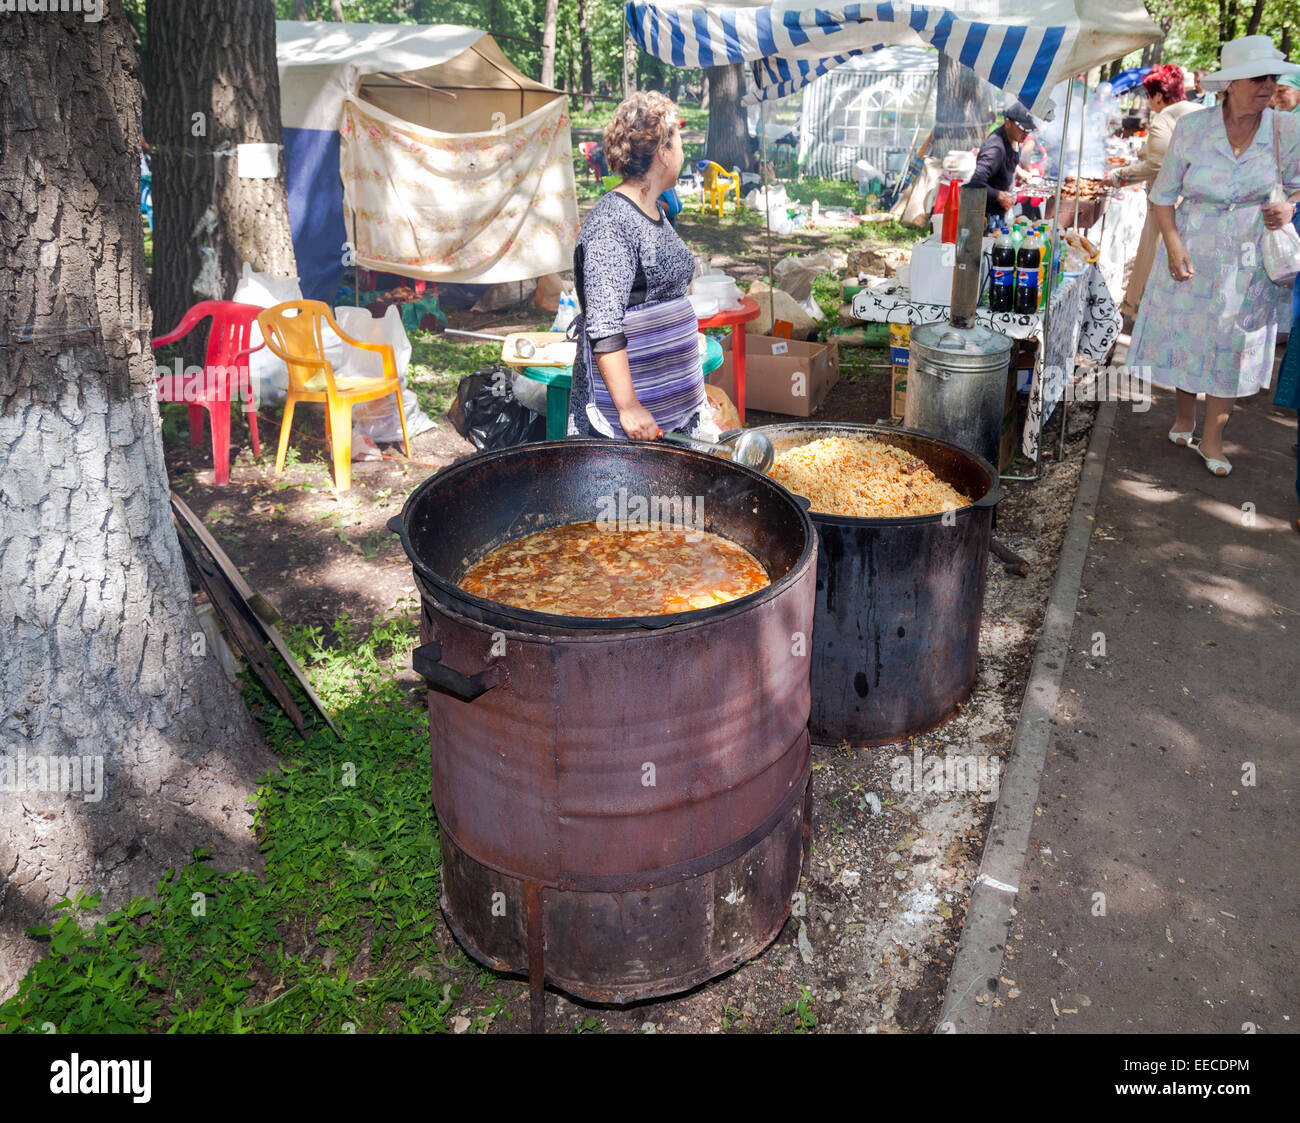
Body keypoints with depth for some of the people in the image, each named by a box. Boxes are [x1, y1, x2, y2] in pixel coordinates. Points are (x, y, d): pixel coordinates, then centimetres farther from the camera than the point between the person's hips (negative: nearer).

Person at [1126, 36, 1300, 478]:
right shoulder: (1191, 128, -11)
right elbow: (1163, 194, -4)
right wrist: (1173, 244, -15)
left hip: (1248, 262, 1)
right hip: (1190, 254, -1)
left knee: (1231, 347, 7)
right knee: (1185, 338, 12)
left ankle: (1212, 440, 19)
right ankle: (1184, 413, 37)